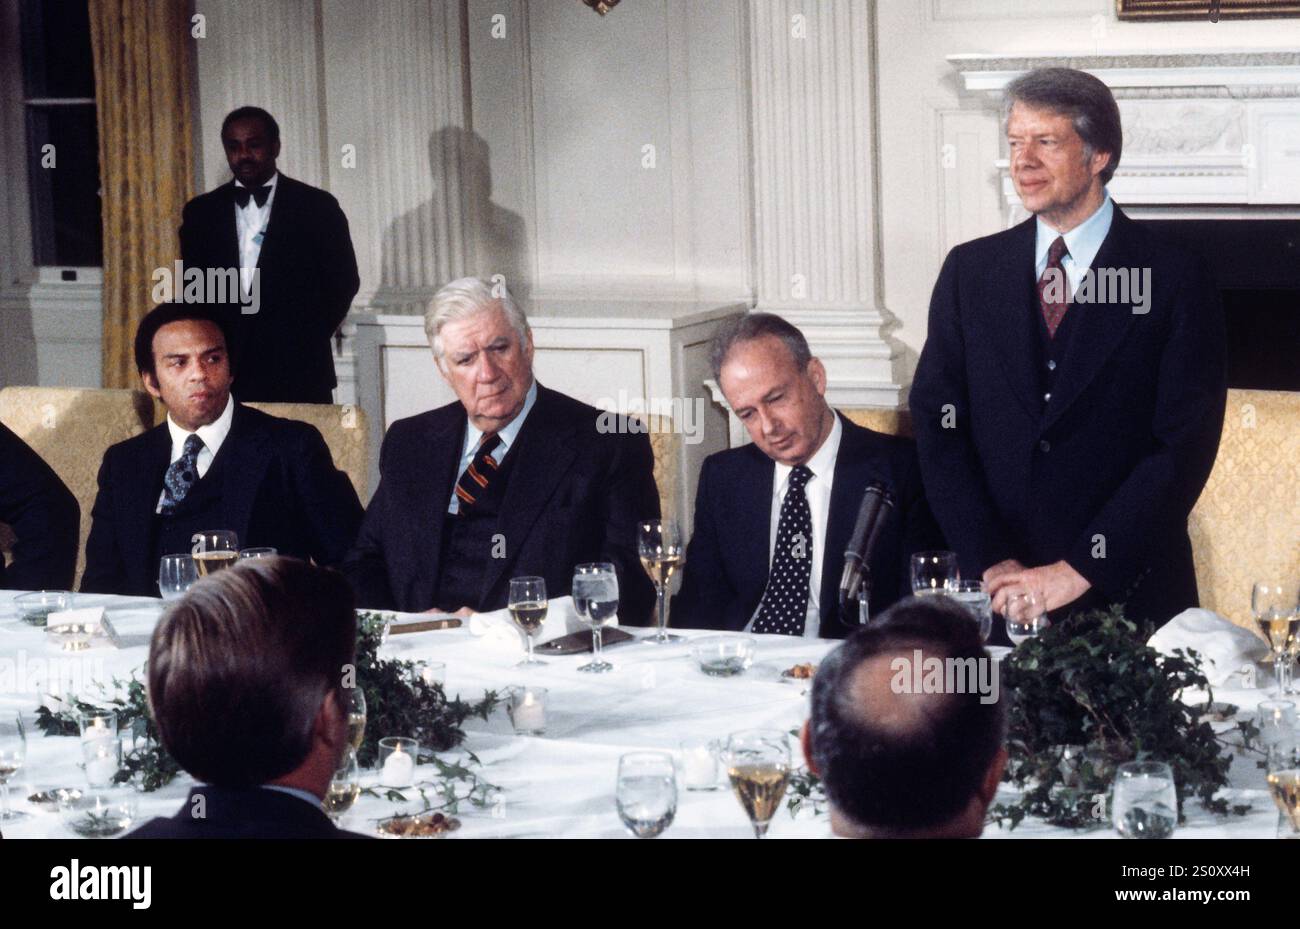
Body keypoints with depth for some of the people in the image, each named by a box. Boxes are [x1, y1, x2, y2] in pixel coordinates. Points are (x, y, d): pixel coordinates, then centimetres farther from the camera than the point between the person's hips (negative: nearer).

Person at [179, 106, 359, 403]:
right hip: (225, 375, 2)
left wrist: (308, 341, -2)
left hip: (297, 372, -2)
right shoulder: (201, 212, 12)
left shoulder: (318, 207, 3)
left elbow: (343, 282, 4)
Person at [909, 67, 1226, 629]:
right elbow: (938, 423, 2)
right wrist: (991, 561, -10)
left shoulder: (1175, 280, -3)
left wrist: (1079, 571, -15)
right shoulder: (970, 271, 8)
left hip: (1129, 595, -2)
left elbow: (1186, 444, -9)